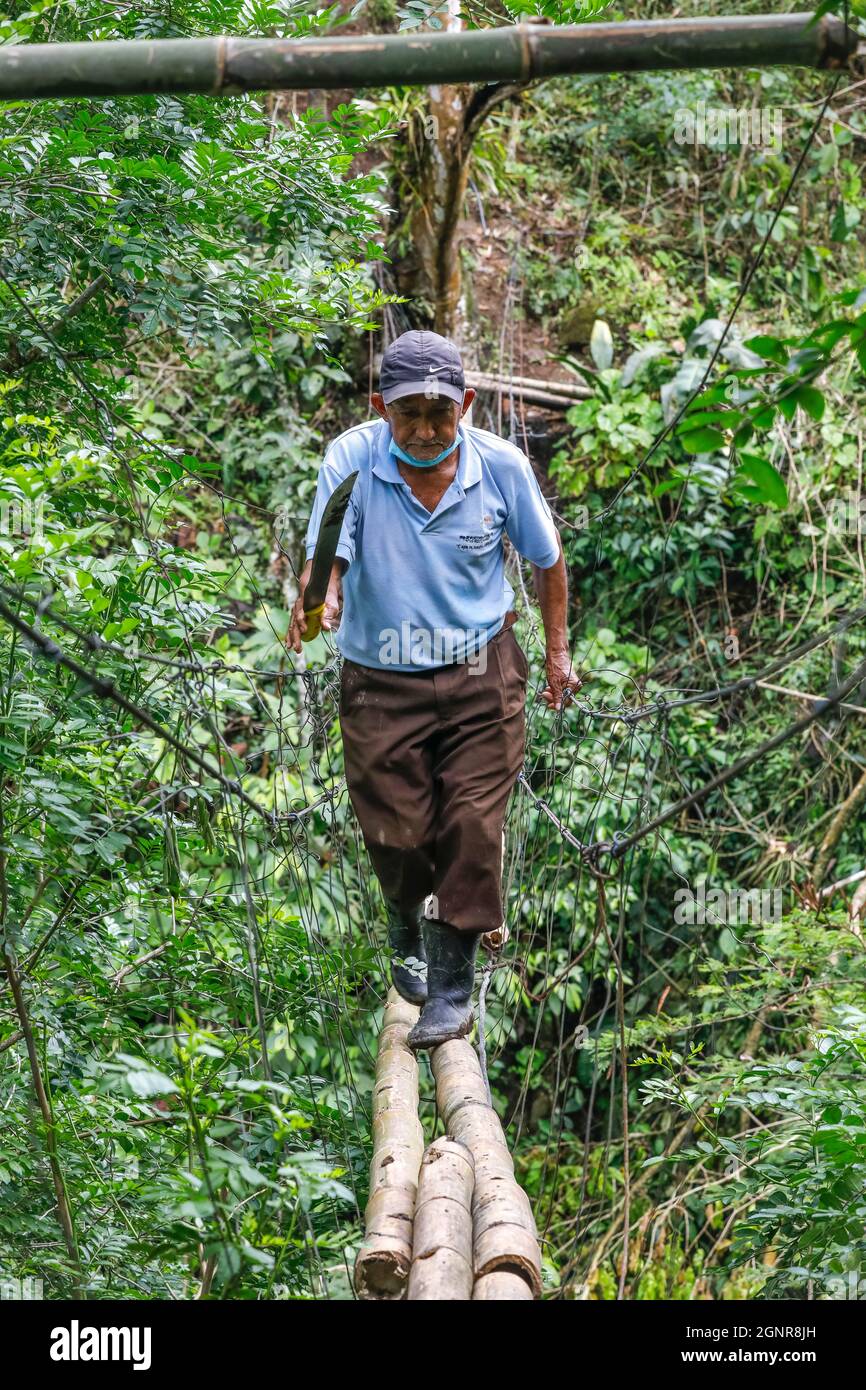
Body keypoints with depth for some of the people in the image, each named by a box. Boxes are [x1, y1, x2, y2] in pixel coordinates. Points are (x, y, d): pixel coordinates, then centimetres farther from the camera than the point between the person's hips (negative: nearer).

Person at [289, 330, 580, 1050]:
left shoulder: (502, 465, -8)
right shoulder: (352, 459, -14)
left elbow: (547, 559, 7)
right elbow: (326, 554, -25)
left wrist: (558, 653, 12)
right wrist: (317, 597, -48)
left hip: (481, 673, 0)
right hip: (381, 683, 0)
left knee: (471, 828, -6)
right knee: (396, 833, 7)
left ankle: (454, 984, 7)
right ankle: (408, 935, 40)